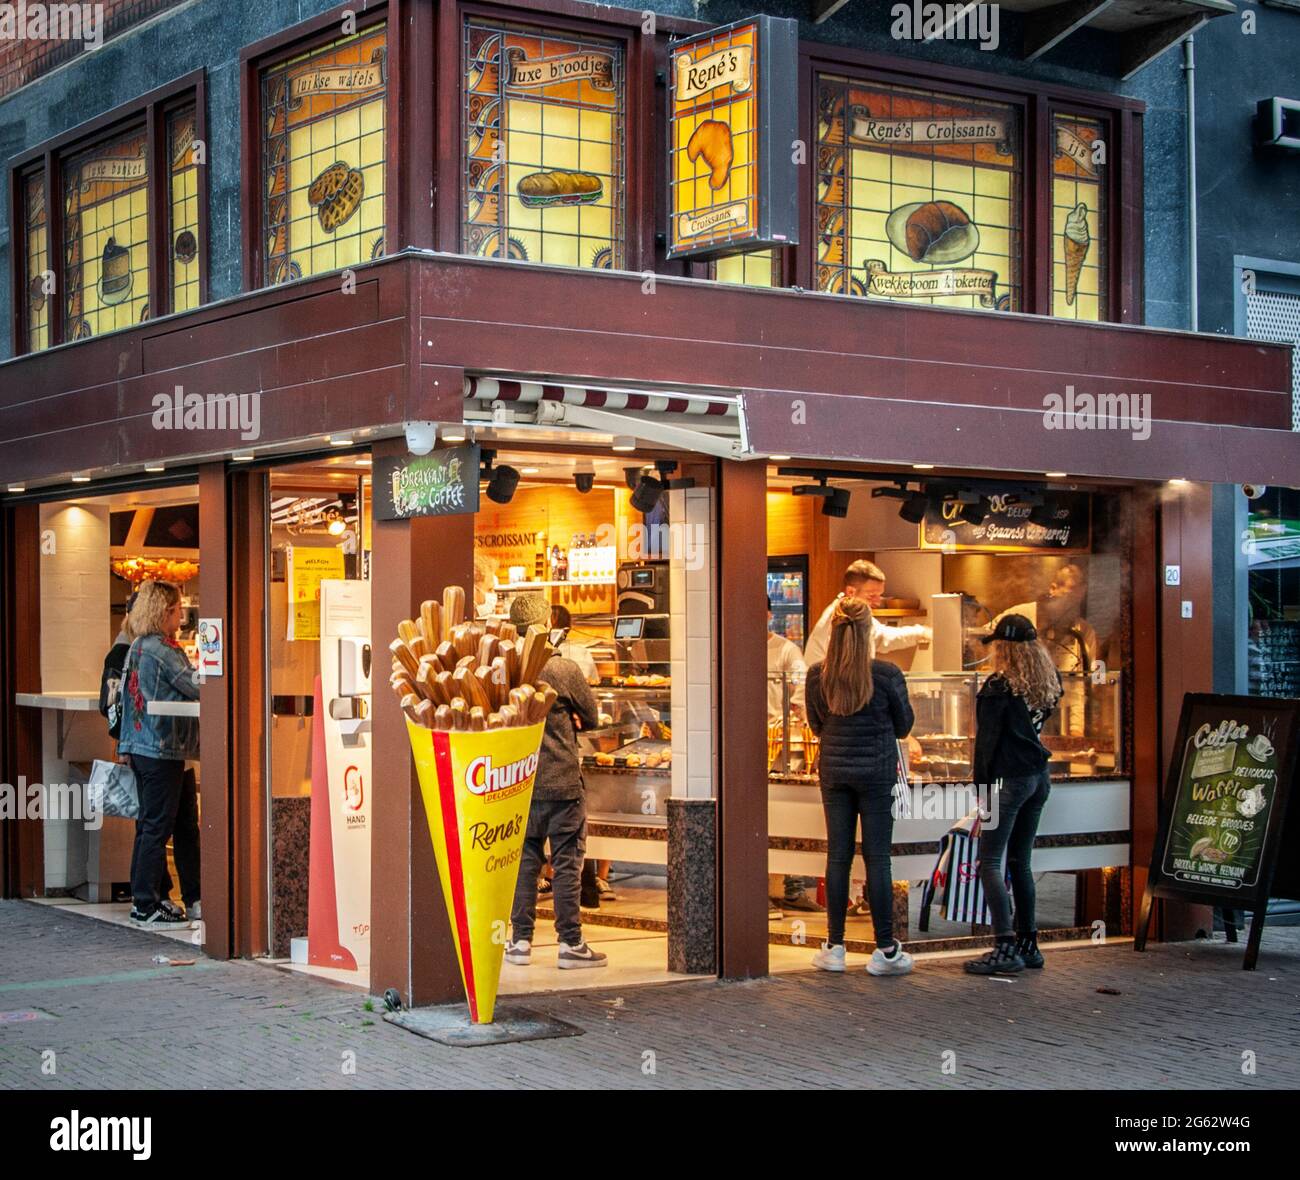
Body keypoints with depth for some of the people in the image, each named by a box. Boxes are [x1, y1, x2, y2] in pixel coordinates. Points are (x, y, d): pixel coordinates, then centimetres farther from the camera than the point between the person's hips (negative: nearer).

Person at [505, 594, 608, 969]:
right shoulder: (565, 670, -12)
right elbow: (592, 719, 0)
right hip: (562, 782, -3)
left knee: (523, 861, 11)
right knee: (567, 863, 3)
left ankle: (521, 941, 14)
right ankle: (570, 943, 6)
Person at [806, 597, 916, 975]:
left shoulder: (817, 675, -6)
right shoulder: (887, 674, -13)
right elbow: (903, 726, 0)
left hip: (834, 770, 2)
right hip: (877, 771, -2)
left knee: (838, 855, 8)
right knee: (877, 857, 2)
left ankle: (834, 947, 12)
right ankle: (885, 950, 7)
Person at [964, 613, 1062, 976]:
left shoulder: (999, 686, -11)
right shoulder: (1045, 684, 11)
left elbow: (987, 741, -10)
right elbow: (1036, 726, 15)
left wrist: (982, 792, -7)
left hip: (1010, 779, -8)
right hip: (1039, 778, 8)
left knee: (989, 863, -6)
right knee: (1019, 862, 15)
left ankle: (1006, 948, -12)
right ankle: (1028, 944, 18)